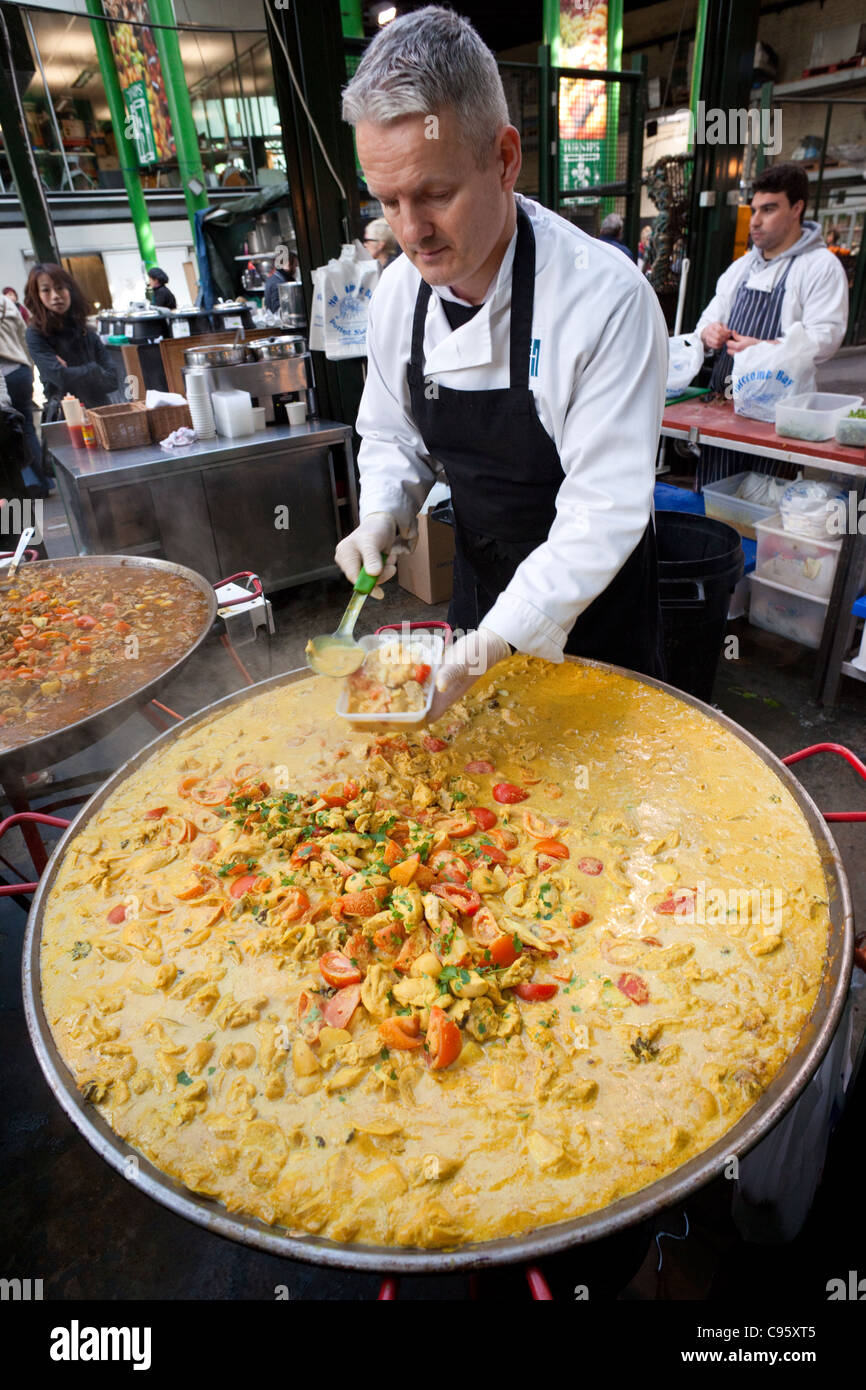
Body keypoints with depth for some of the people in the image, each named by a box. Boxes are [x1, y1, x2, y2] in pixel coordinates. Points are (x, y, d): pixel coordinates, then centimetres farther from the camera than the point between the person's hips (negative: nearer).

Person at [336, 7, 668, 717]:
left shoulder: (606, 298, -28)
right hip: (480, 580, 5)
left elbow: (605, 512, -30)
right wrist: (384, 517, -16)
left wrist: (492, 645, -36)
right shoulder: (399, 293, -8)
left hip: (594, 597, -4)